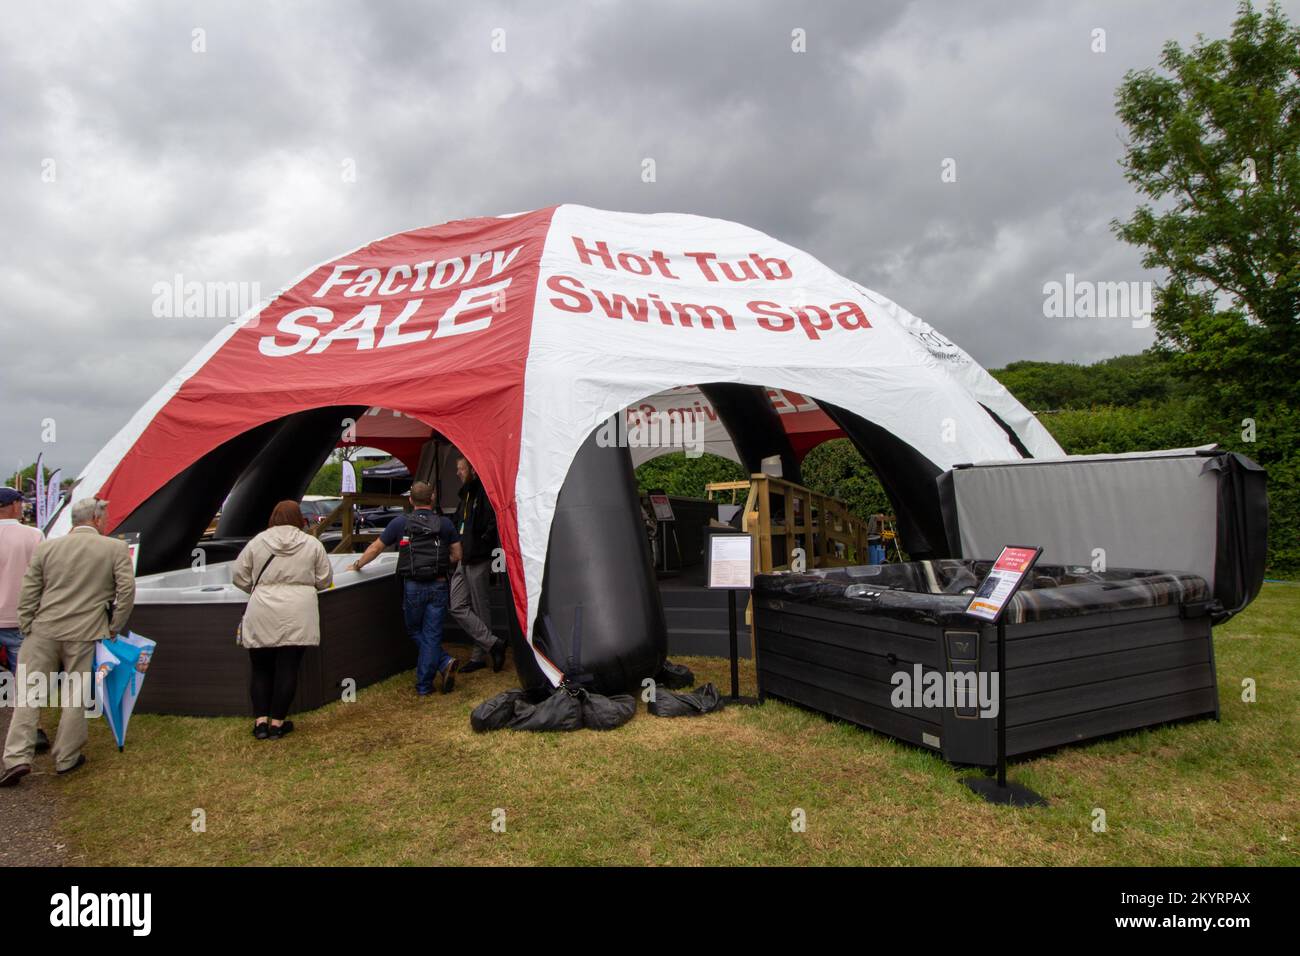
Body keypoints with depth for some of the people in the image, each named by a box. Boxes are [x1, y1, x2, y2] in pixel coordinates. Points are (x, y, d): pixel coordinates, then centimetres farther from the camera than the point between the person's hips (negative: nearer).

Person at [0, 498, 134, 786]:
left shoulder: (45, 548, 5)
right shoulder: (116, 549, -3)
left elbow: (28, 595, 5)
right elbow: (126, 591, -6)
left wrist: (27, 631, 12)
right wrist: (113, 629, 5)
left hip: (44, 632, 2)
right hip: (86, 634, -2)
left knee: (30, 693, 11)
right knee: (76, 697, 8)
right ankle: (66, 758, 17)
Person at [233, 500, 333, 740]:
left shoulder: (256, 542, 4)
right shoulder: (312, 544, 2)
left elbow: (239, 578, 8)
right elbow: (324, 580, 7)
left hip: (261, 617, 1)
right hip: (297, 617, -1)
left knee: (261, 668, 13)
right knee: (287, 669, 5)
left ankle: (260, 721, 11)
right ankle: (277, 723, 9)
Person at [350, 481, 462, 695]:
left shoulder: (400, 523, 1)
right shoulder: (444, 523, 3)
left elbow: (375, 548, 10)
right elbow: (457, 555, 5)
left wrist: (357, 565, 26)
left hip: (413, 587, -1)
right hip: (439, 586, 1)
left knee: (414, 631, 16)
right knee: (432, 635, 5)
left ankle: (445, 662, 3)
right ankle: (424, 685, 6)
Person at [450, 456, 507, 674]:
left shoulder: (485, 493, -12)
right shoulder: (466, 495, 18)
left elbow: (494, 523, -21)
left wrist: (481, 546, -16)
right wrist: (458, 550, 16)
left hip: (478, 561, -9)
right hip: (463, 560, 9)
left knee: (481, 608, 1)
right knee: (457, 606, 4)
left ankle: (480, 656, 12)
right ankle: (493, 644, 7)